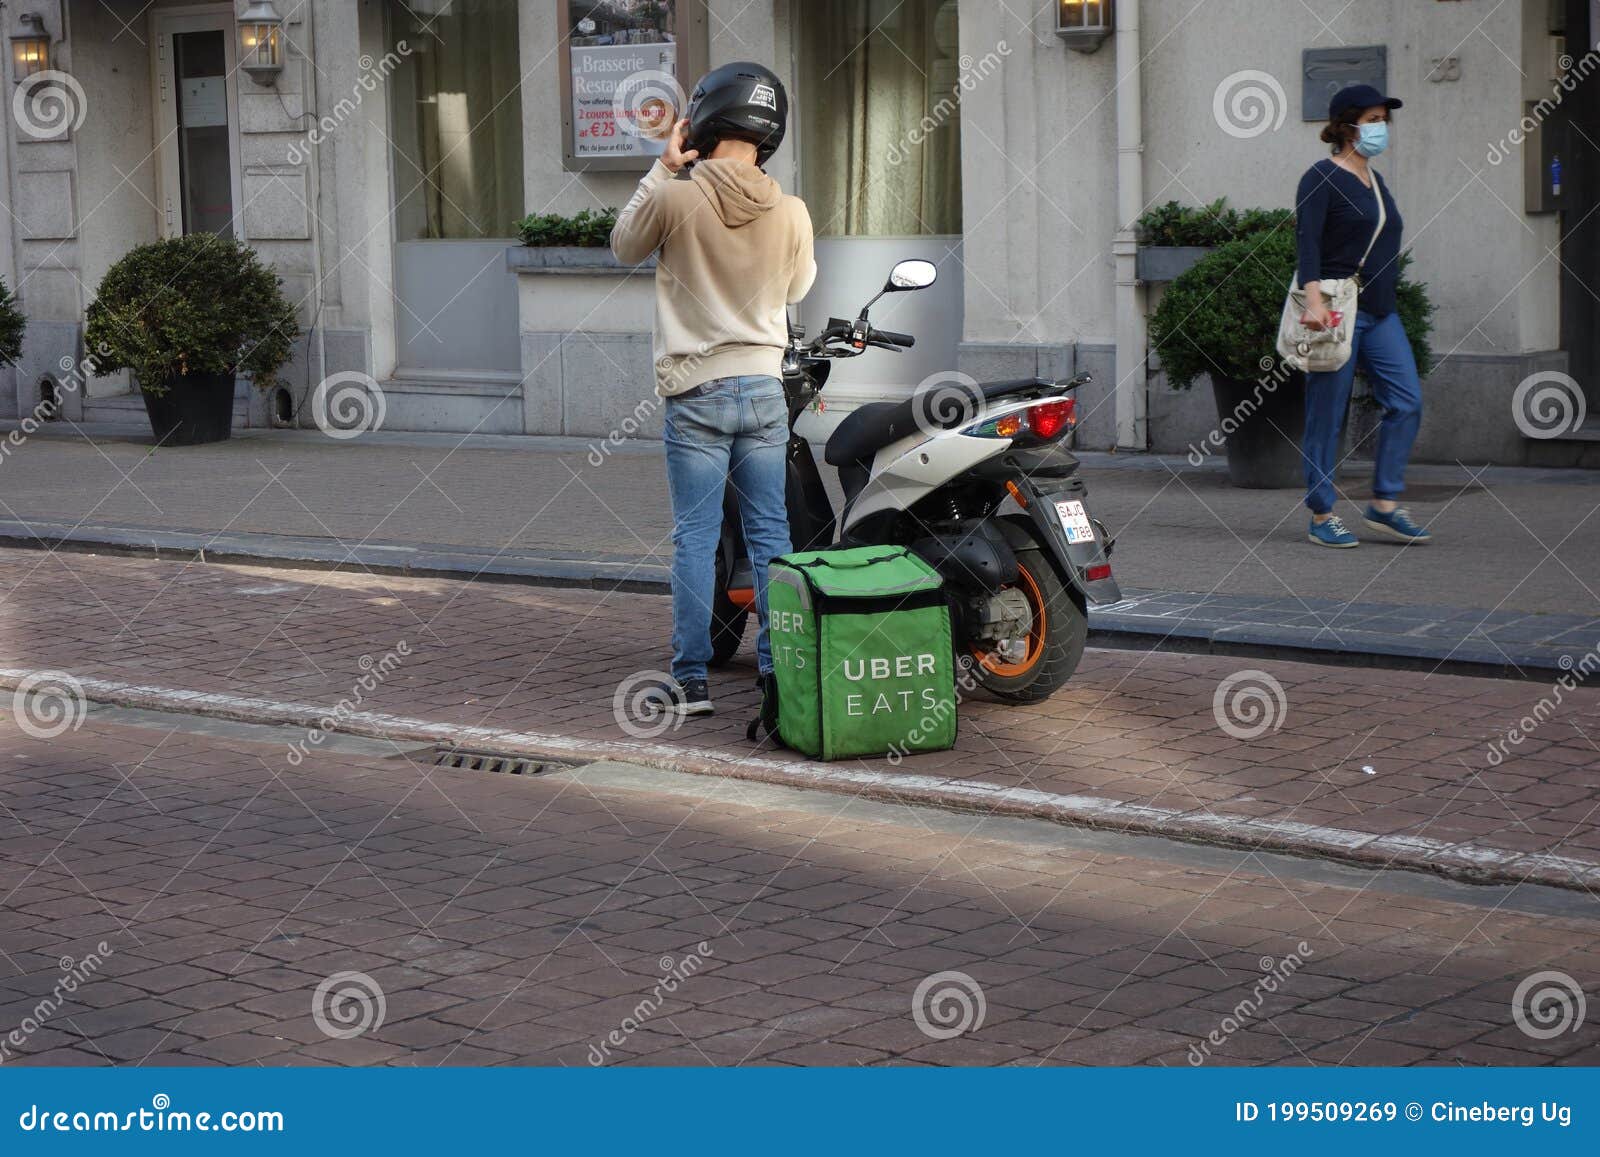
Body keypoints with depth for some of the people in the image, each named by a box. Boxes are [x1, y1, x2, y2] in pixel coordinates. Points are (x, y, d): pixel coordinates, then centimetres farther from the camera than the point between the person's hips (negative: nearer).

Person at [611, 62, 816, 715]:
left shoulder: (674, 199, -12)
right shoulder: (791, 213, -4)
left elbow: (624, 247, 8)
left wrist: (662, 170, 10)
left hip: (695, 392, -3)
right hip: (765, 390, 3)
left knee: (695, 540, 2)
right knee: (770, 537, 9)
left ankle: (691, 680, 4)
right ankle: (779, 669, 12)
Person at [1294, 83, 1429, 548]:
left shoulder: (1375, 180, 18)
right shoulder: (1322, 178, -7)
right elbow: (1308, 243, -18)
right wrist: (1314, 299, -30)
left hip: (1380, 313, 8)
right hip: (1336, 310, -8)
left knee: (1407, 401, -2)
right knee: (1326, 416, -3)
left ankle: (1384, 506, 4)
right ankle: (1322, 517, 5)